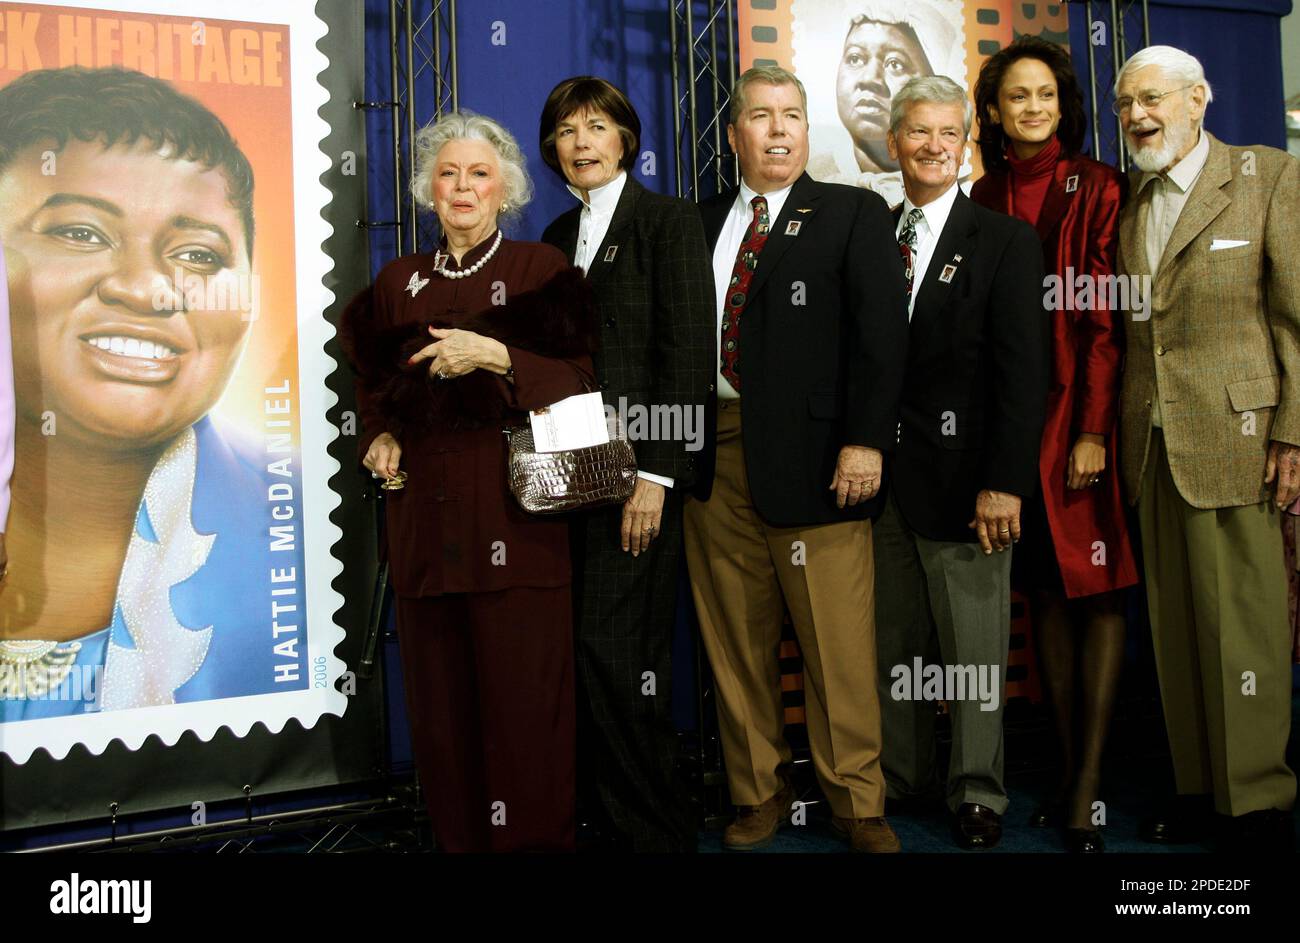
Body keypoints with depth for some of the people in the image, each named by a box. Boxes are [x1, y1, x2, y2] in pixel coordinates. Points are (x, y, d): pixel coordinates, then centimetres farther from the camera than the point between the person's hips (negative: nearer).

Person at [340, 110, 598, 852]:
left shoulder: (541, 270, 3)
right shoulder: (400, 282, 15)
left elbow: (576, 381, -5)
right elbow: (374, 386, 28)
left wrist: (495, 355, -18)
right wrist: (380, 438, 9)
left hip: (516, 516, -4)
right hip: (425, 513, 4)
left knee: (522, 698, -3)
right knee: (439, 700, 7)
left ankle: (535, 837, 14)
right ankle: (459, 835, 22)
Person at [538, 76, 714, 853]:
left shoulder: (668, 218, -1)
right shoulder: (559, 235, 19)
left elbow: (688, 353, -9)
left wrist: (656, 473, -16)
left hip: (636, 468, -6)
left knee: (614, 649, -8)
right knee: (597, 653, 7)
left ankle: (656, 826, 9)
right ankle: (623, 813, 22)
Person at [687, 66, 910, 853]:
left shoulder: (854, 214, 5)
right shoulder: (705, 224, 17)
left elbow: (883, 335, -4)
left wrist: (865, 443, -14)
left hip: (814, 456, -3)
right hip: (715, 460, 4)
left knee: (839, 642, 0)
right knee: (736, 641, 9)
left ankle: (858, 803, 18)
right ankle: (760, 794, 25)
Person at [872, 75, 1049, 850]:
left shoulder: (1006, 241, -2)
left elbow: (1023, 372, -8)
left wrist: (1004, 482, -15)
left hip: (961, 479, -4)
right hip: (881, 476, 4)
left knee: (974, 649, 5)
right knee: (896, 639, 13)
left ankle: (978, 793, 21)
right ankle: (901, 778, 28)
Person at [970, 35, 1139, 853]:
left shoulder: (1097, 189, -1)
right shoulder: (985, 198, 10)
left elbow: (1106, 317, -7)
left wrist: (1094, 428, -14)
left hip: (1083, 412, -4)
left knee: (1098, 588, -1)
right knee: (1045, 590, 8)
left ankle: (1090, 780, 6)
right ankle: (1066, 764, 19)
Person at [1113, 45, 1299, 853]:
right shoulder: (1129, 203, 15)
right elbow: (1130, 331, 11)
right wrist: (1125, 434, 3)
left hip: (1235, 443, -5)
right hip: (1154, 446, 5)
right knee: (1176, 628, 9)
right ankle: (1199, 788, 21)